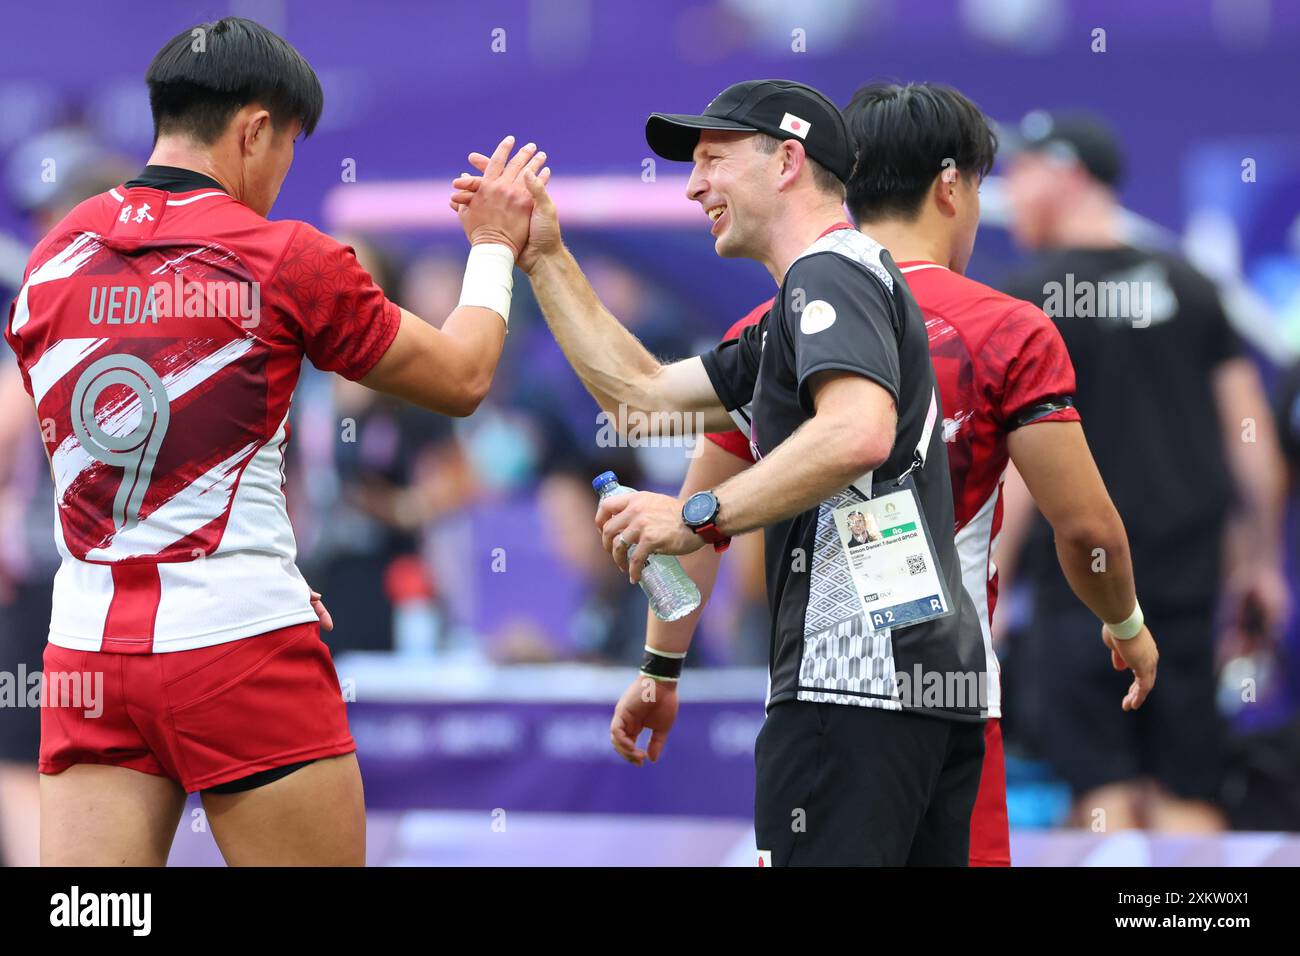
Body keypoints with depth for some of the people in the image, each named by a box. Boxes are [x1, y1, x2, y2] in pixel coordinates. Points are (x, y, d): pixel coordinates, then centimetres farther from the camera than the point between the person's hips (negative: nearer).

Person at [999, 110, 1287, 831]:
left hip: (1085, 563, -5)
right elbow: (1250, 430, 11)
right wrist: (1263, 558, 18)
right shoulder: (1186, 284, 10)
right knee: (1186, 796, 6)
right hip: (1189, 566, 5)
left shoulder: (1032, 298, -7)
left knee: (1104, 789, -1)